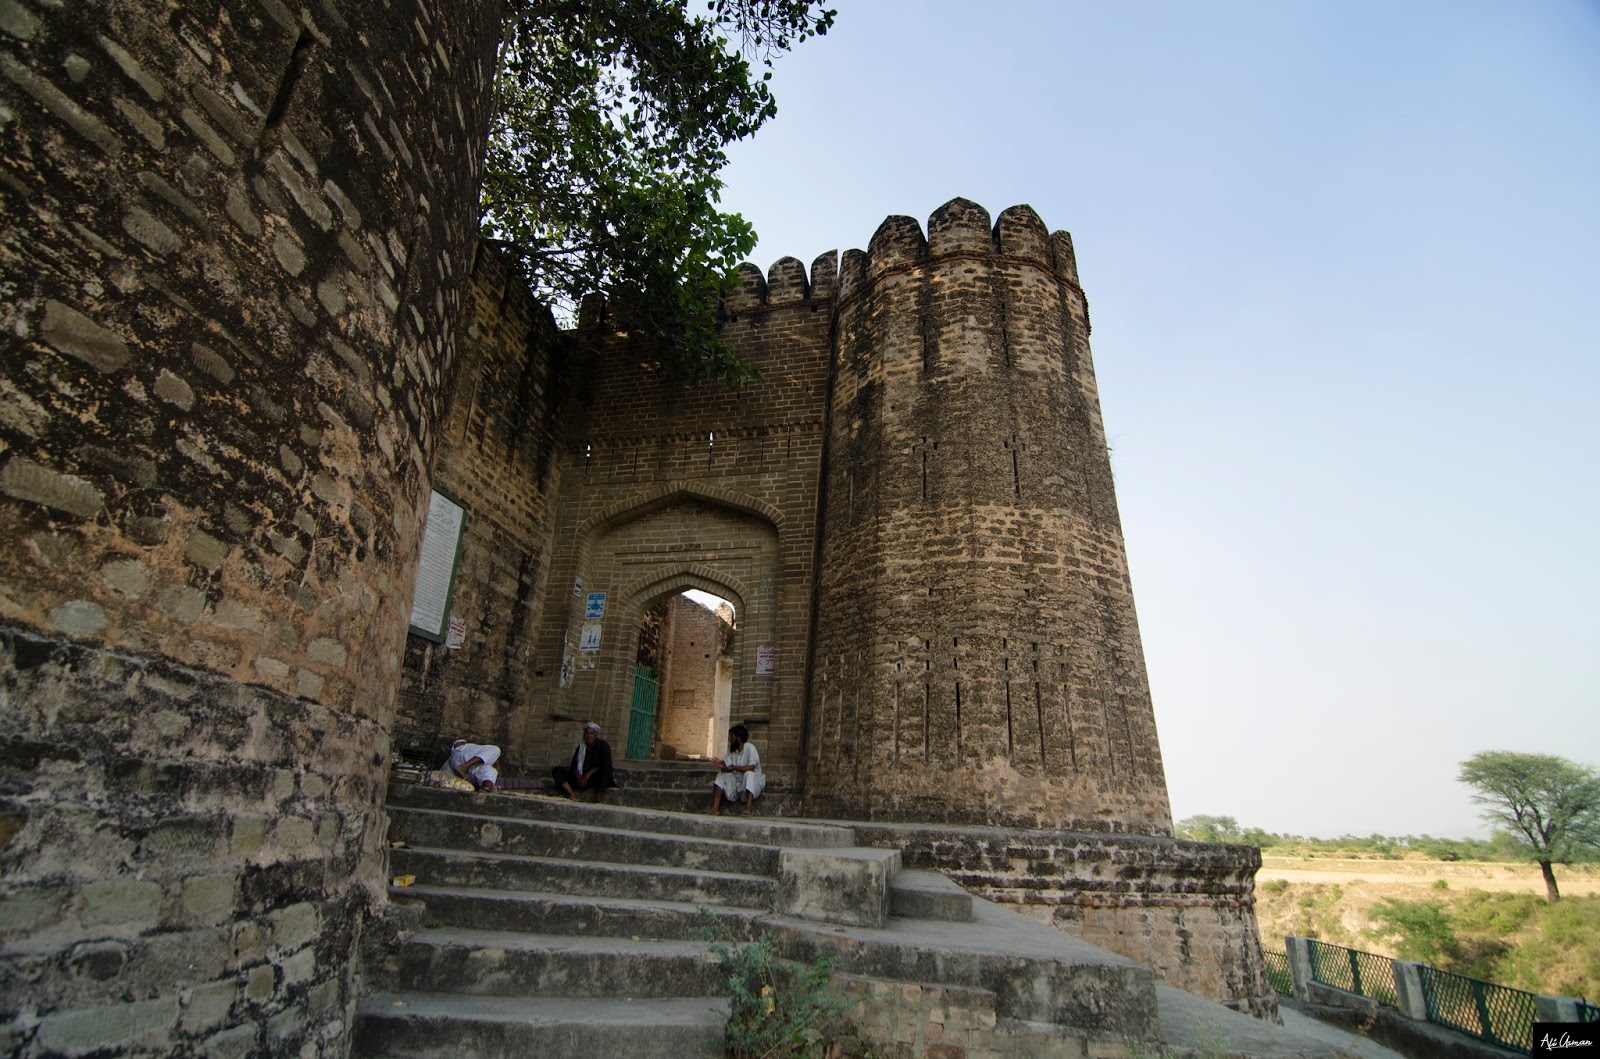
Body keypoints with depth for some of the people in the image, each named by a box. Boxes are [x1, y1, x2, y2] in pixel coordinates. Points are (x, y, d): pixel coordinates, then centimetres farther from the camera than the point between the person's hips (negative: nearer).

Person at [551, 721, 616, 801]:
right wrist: (578, 776, -17)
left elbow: (606, 765, -14)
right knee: (556, 770, -12)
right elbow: (574, 765, 3)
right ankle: (572, 794, -29)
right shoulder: (581, 746, 10)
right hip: (581, 778, 5)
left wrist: (589, 774, -22)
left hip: (597, 778, -4)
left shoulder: (603, 745, -3)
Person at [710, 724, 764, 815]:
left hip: (751, 784, -6)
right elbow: (728, 768, -2)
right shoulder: (731, 751, 8)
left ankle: (748, 809, -47)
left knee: (749, 773, -34)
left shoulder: (750, 747, -11)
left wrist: (734, 767, -26)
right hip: (737, 784, 6)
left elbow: (751, 768, -23)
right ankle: (715, 809, -22)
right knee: (721, 774, -9)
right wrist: (723, 766, -24)